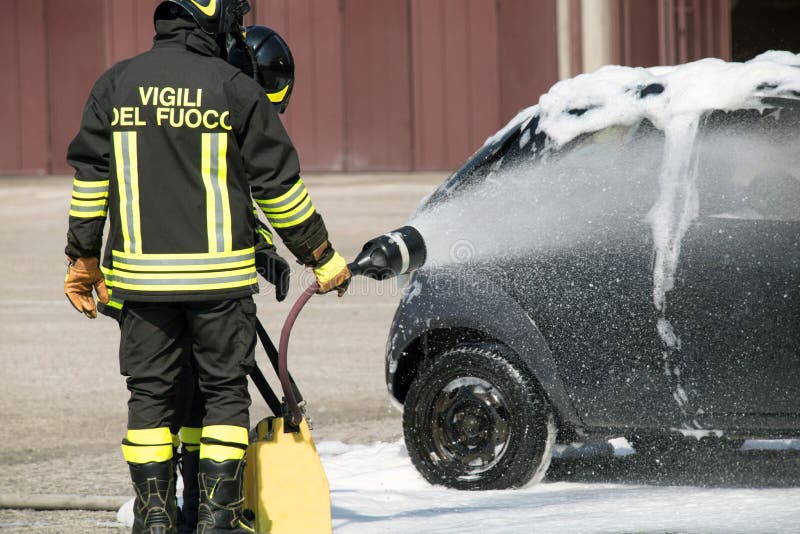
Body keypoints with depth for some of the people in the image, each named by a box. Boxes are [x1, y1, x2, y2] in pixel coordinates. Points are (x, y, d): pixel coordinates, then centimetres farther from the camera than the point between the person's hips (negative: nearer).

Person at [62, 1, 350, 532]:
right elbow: (279, 185, -2)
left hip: (140, 272, 3)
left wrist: (84, 258, 15)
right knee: (225, 389, 7)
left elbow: (90, 177, 6)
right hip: (219, 274, -3)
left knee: (150, 392, 9)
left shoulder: (115, 85, 4)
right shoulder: (237, 89, -5)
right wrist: (323, 258, 8)